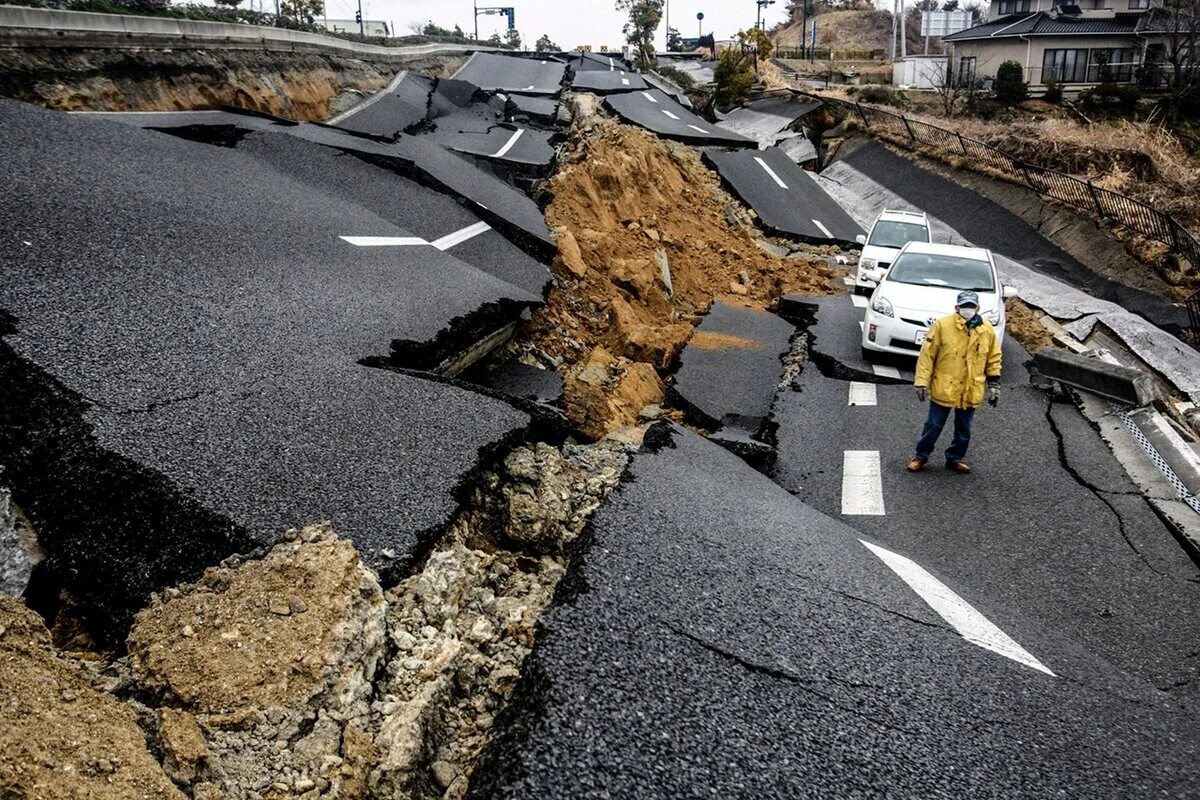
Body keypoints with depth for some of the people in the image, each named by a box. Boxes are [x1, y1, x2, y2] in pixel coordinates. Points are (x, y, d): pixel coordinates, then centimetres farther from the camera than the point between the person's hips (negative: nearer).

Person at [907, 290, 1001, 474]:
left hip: (971, 392, 3)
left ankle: (955, 458, 32)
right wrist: (922, 382, -12)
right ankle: (921, 456, 22)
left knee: (964, 429, 15)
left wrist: (994, 385, 7)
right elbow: (927, 355, -9)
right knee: (933, 426, 6)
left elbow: (993, 359, 9)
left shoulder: (988, 330, -1)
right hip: (943, 389, -3)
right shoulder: (942, 325, -11)